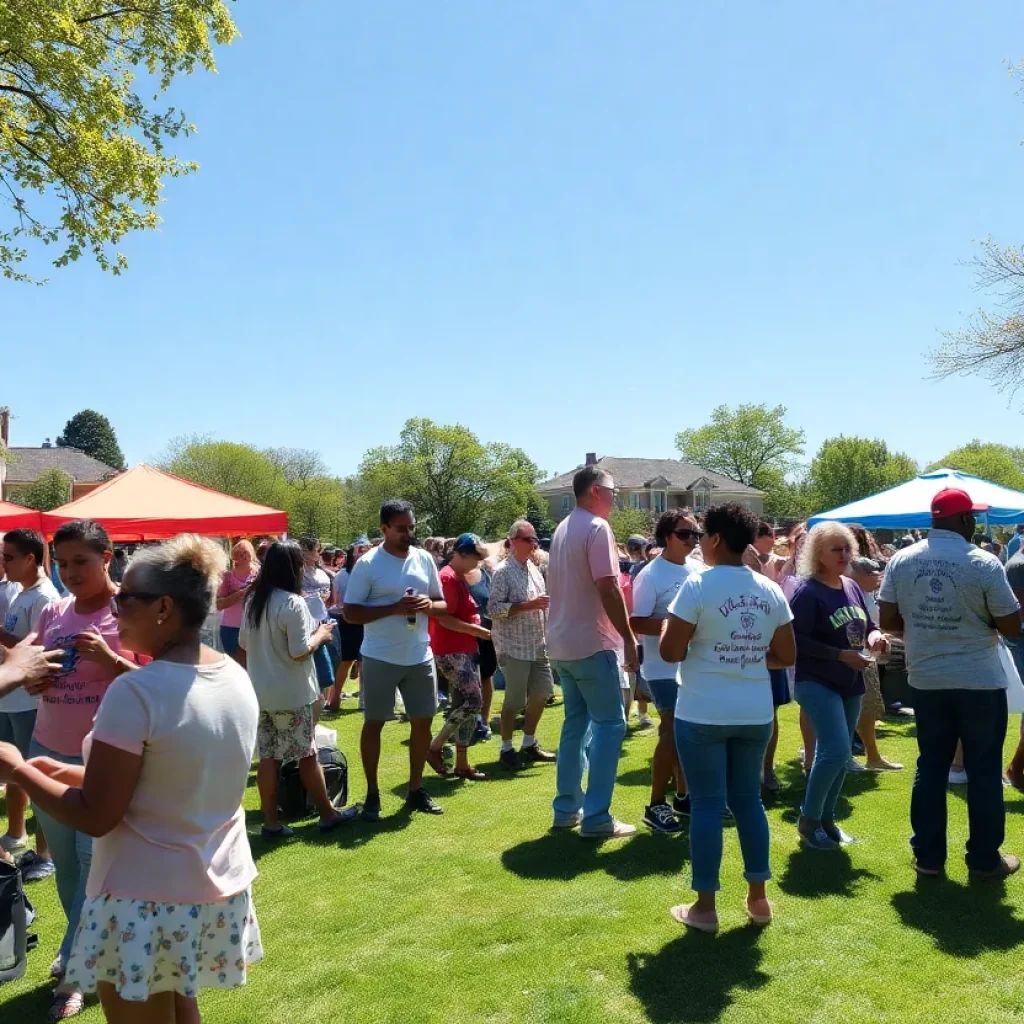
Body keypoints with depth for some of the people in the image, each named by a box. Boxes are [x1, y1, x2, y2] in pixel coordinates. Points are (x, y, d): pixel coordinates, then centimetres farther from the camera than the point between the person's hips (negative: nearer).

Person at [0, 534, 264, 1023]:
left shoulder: (135, 692, -23)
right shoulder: (236, 677, 0)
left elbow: (94, 817, -17)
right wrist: (72, 773, 11)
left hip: (147, 900, -7)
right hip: (219, 890, 7)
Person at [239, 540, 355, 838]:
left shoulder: (254, 600, 5)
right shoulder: (292, 603, -19)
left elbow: (244, 644, 15)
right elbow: (300, 653, -19)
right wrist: (321, 634, -4)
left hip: (260, 691, 6)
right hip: (290, 694, -6)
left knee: (268, 757, 9)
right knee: (307, 755, 6)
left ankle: (271, 822, 14)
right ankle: (327, 814, 18)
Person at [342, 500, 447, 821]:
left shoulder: (424, 559, 4)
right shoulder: (368, 564, -10)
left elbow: (443, 605, 11)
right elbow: (350, 613, -11)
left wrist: (428, 605, -13)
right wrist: (394, 608, -22)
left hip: (420, 657, 5)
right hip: (380, 659, -4)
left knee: (423, 721, 10)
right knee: (374, 723, 6)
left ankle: (416, 790, 25)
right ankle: (372, 794, 20)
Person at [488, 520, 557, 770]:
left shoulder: (533, 568, 12)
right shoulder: (503, 571, -13)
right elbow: (494, 608, -20)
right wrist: (529, 605, -25)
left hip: (537, 644, 8)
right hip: (514, 646, -8)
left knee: (542, 692, 12)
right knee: (515, 700, -1)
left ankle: (529, 744, 27)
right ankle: (507, 750, 14)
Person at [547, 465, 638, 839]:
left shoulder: (563, 528, 14)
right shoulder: (597, 527, -14)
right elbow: (608, 589, -20)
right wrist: (628, 638, -14)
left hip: (562, 642, 9)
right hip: (592, 642, -9)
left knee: (576, 722, 15)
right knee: (610, 723, -2)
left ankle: (567, 808, 19)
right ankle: (596, 817, -2)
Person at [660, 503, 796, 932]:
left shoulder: (697, 585, -13)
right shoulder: (771, 591, 3)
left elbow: (670, 652, -14)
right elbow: (786, 656, 7)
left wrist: (667, 626, 6)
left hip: (703, 713, -5)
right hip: (755, 713, 5)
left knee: (707, 804, 3)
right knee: (748, 799, 16)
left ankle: (705, 906, 12)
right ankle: (758, 897, 25)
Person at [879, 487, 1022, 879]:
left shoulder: (901, 560, -2)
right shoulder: (984, 563, -13)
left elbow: (888, 621, 1)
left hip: (926, 680, 4)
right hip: (981, 681, -3)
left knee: (930, 767, 12)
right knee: (984, 770, 9)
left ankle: (928, 856, 18)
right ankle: (984, 859, 18)